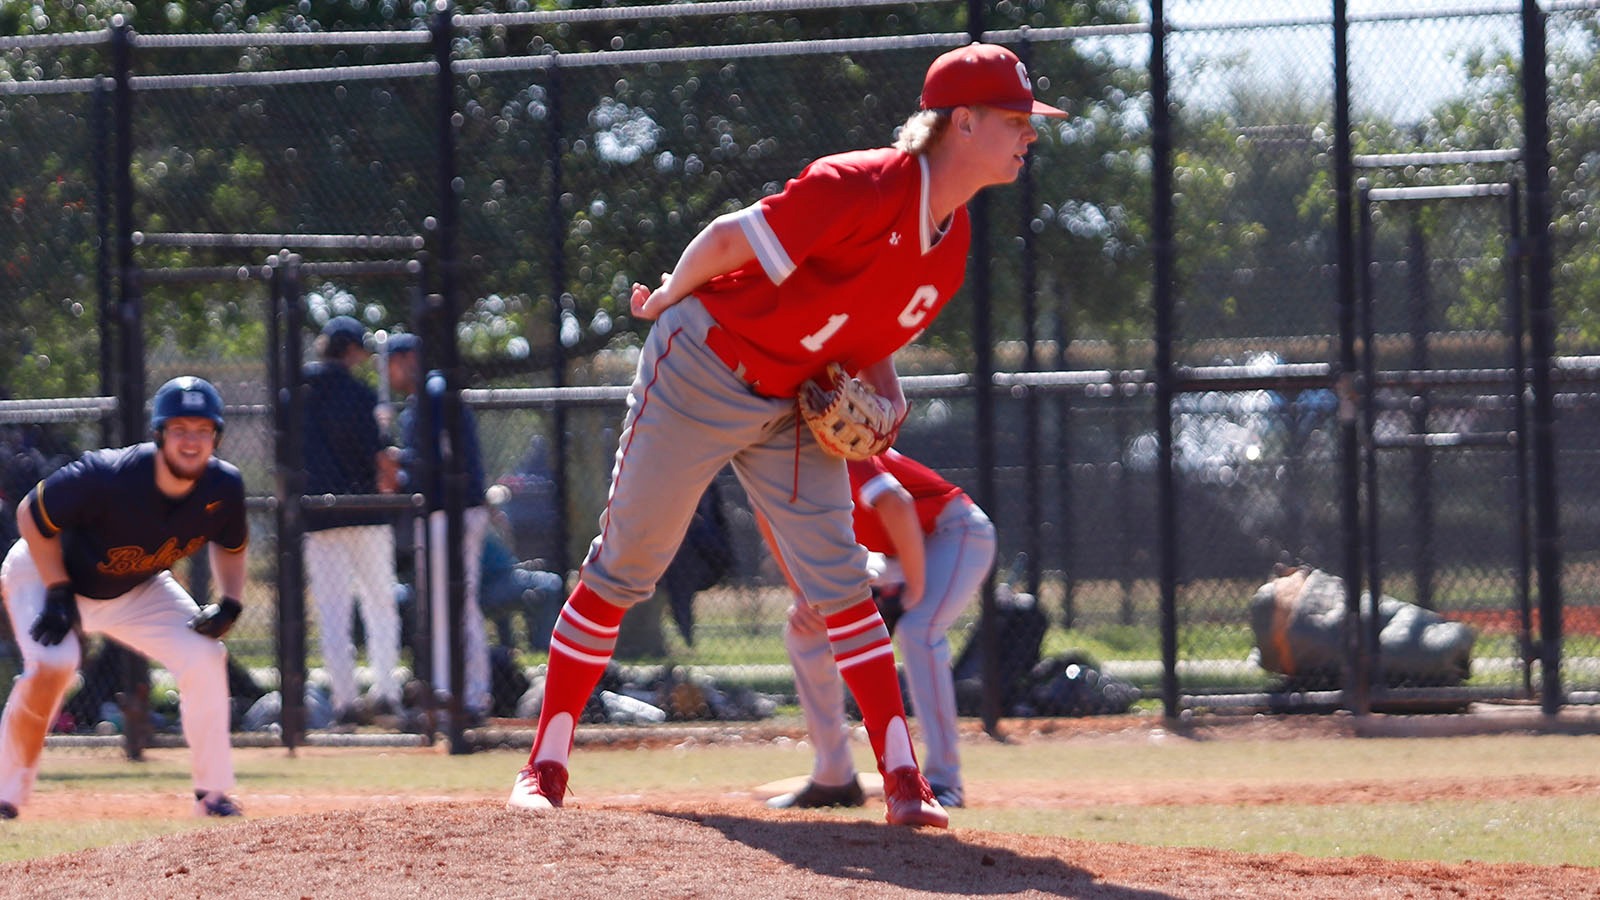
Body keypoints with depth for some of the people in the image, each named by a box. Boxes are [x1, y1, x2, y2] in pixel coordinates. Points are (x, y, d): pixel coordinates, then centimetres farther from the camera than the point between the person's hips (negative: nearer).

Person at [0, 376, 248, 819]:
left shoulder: (223, 488, -20)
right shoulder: (107, 476, -37)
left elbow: (230, 544, 3)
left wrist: (229, 603, -14)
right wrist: (58, 594, -24)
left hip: (136, 591, 5)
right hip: (44, 571, -5)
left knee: (204, 657, -13)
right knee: (52, 665, -30)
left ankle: (213, 793, 3)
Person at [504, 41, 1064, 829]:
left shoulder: (955, 237, -1)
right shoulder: (862, 189, -28)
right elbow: (730, 238, -21)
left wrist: (881, 385, -5)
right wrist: (670, 302, -4)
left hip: (794, 406, 6)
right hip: (702, 371, -6)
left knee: (838, 578, -5)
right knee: (622, 566, 2)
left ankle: (903, 783, -7)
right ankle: (545, 764, 12)